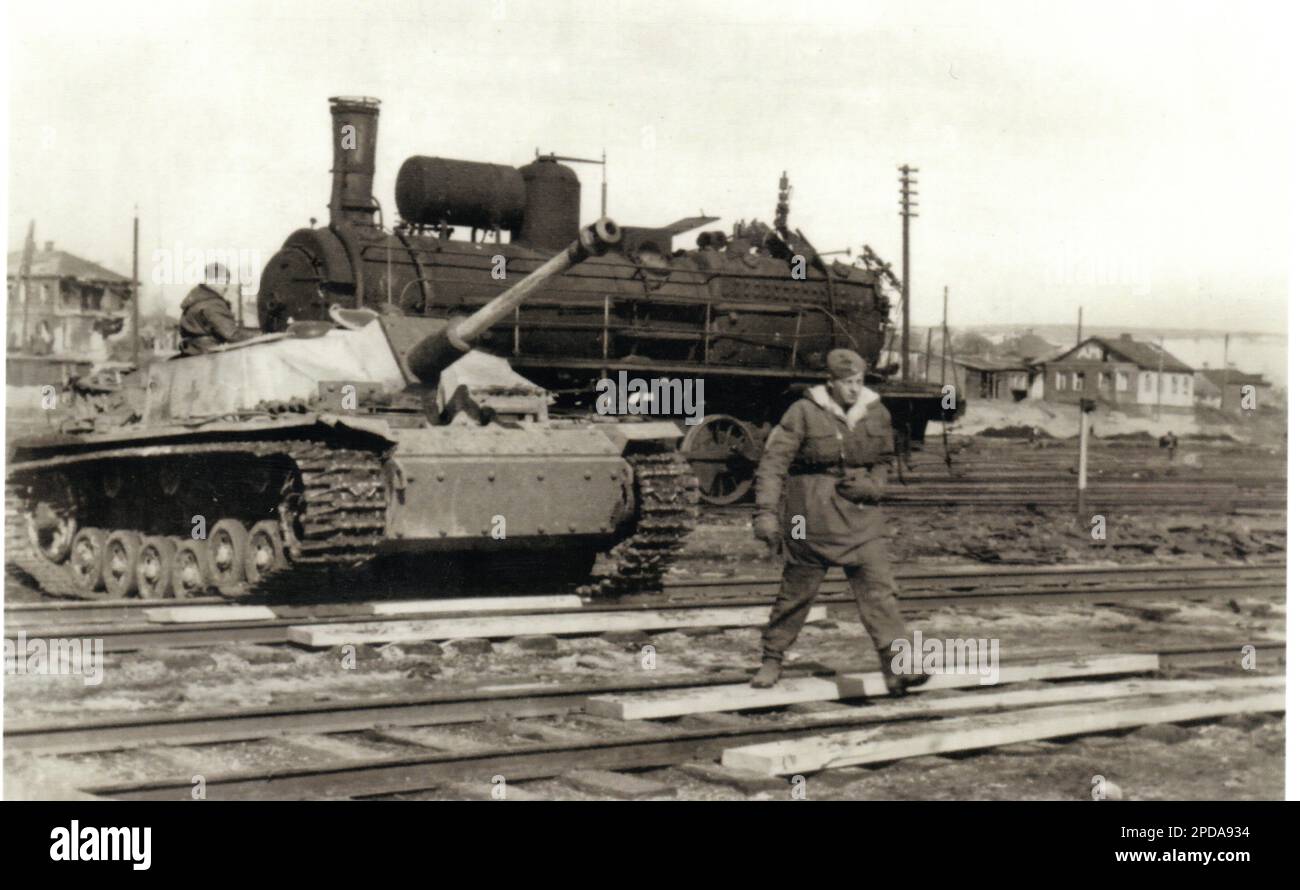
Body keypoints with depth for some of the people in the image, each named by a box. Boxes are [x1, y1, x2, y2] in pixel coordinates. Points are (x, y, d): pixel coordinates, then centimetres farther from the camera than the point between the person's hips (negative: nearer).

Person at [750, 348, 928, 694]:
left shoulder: (876, 413, 5)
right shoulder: (804, 412, -8)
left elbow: (883, 462, 18)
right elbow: (774, 462, -9)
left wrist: (871, 485, -4)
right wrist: (766, 513, -16)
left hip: (861, 518, 3)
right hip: (812, 519, -3)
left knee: (879, 590, -7)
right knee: (797, 591, 7)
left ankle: (897, 669, -9)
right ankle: (772, 659, 25)